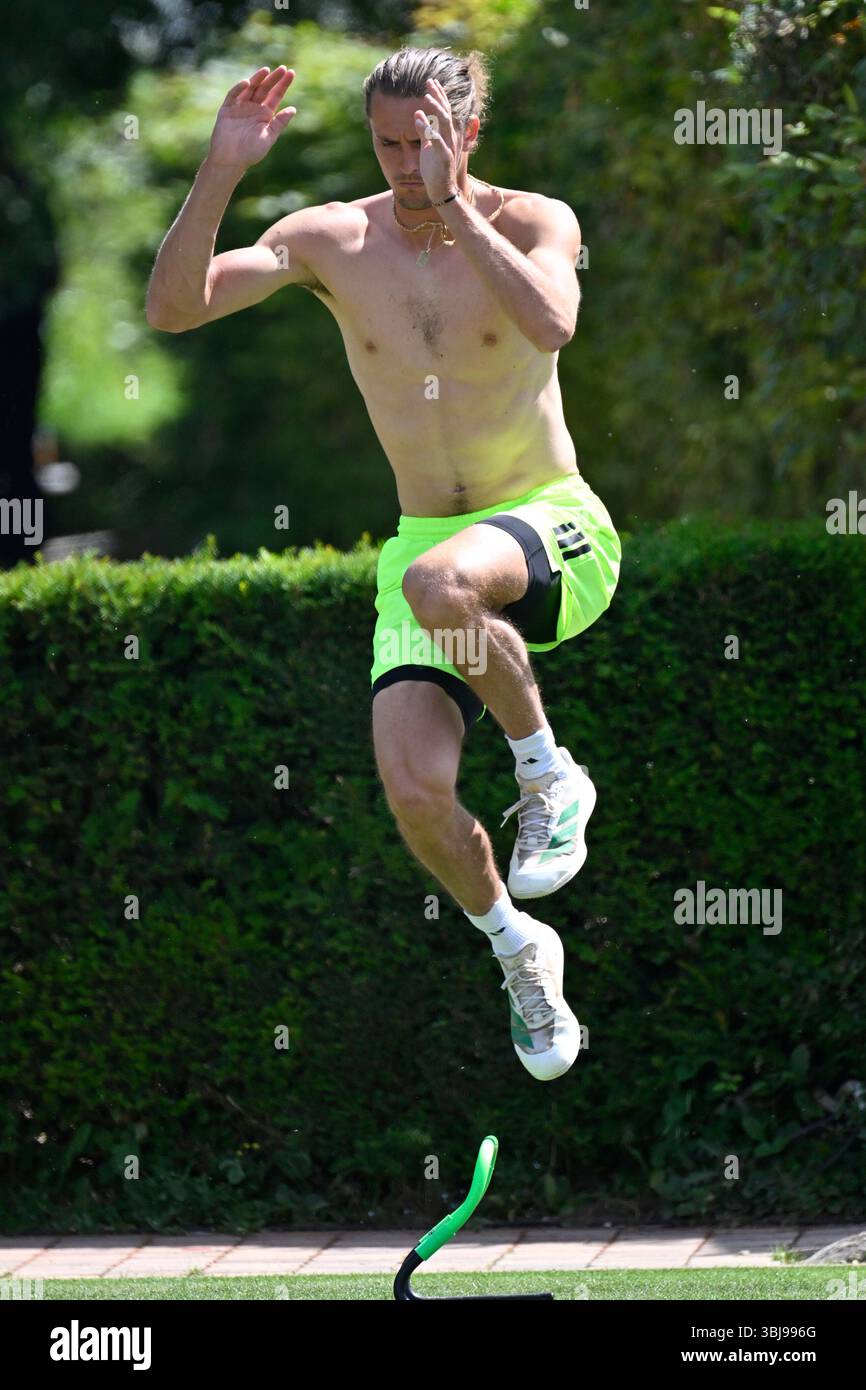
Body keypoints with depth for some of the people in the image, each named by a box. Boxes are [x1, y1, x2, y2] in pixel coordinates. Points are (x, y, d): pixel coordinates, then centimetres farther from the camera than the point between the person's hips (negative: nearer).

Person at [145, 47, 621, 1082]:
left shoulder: (532, 222, -8)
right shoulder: (332, 240, -2)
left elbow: (551, 323, -31)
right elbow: (172, 308, -12)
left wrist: (453, 203, -31)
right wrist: (220, 174, -25)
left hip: (553, 529, -3)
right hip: (425, 547, 3)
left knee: (439, 584, -39)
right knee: (414, 791, -16)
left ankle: (550, 773, -12)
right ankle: (518, 950, 15)